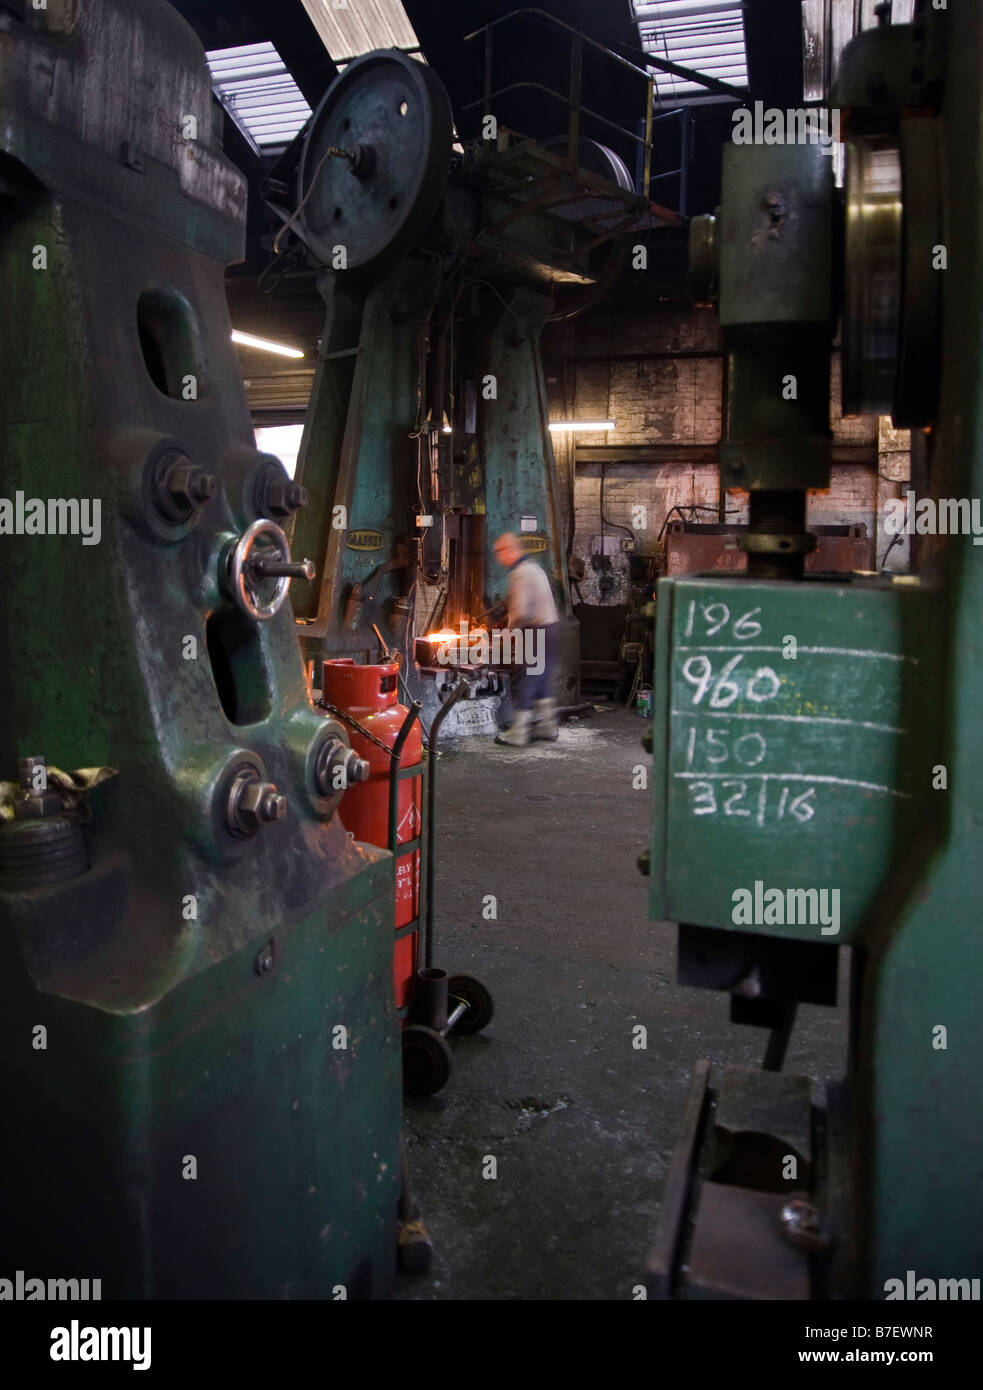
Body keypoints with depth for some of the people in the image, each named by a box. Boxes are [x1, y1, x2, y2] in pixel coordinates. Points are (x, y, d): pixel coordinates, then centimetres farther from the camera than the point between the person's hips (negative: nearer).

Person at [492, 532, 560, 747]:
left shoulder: (520, 573, -17)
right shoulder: (534, 567, 16)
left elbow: (521, 611, -25)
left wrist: (512, 625, -6)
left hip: (536, 631, -10)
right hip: (549, 626, 10)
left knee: (526, 683, -3)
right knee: (543, 680, 17)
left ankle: (518, 735, 2)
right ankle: (547, 727, 25)